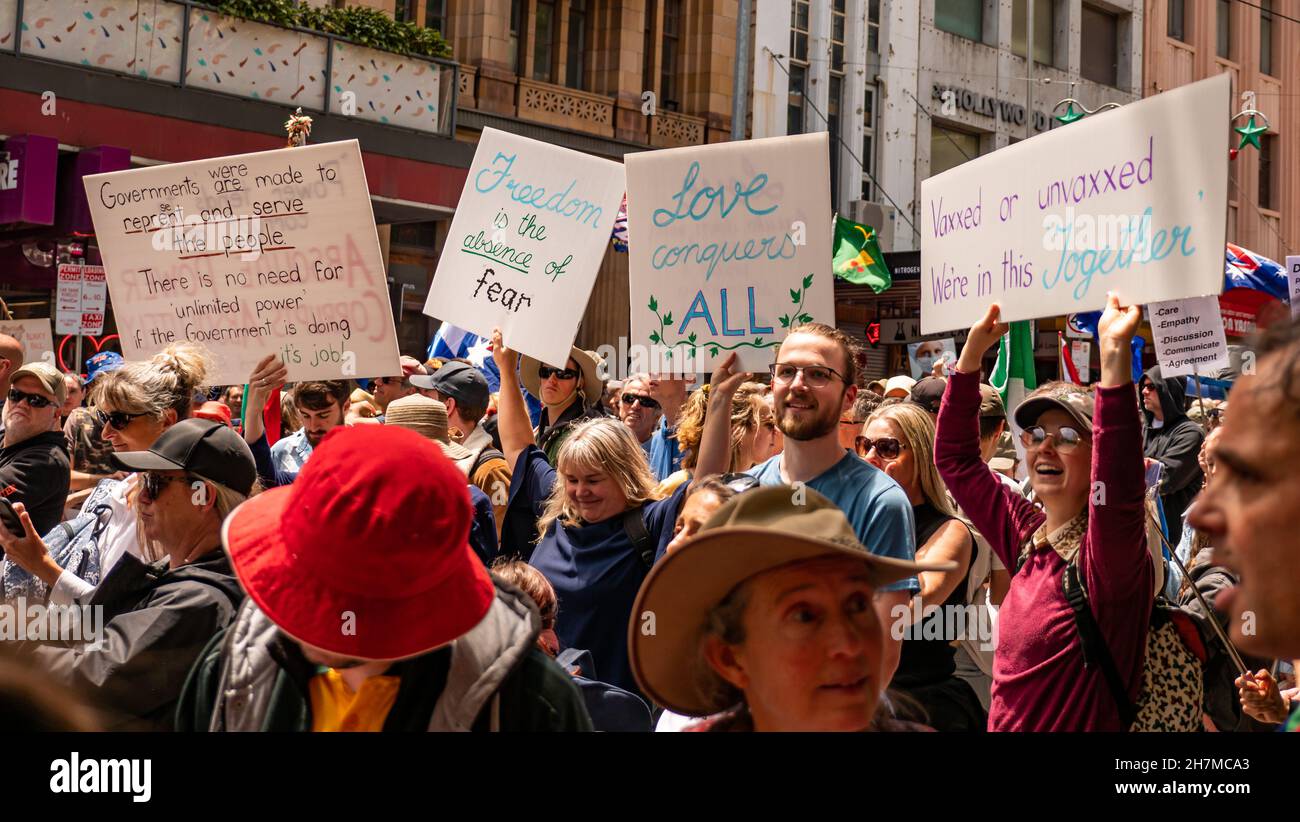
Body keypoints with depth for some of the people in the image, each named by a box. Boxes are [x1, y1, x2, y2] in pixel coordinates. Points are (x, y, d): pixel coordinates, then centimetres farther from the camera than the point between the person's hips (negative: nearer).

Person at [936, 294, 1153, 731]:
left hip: (1076, 725, -6)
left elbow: (1119, 488, -36)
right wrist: (973, 348, 2)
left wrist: (1115, 353, -43)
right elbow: (954, 457, 11)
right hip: (1001, 722, 6)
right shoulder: (1026, 535, 4)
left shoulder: (1104, 553, -15)